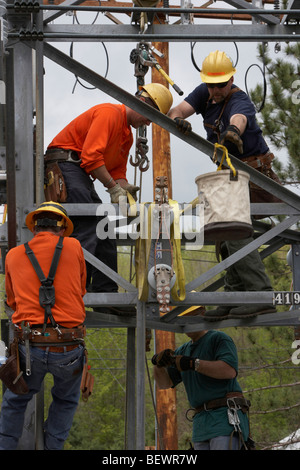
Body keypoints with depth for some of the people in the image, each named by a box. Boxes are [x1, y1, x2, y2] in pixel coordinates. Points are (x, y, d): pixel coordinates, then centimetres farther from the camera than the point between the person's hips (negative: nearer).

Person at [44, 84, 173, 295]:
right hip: (65, 165, -11)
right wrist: (113, 187, -17)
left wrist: (125, 187, -5)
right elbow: (91, 155, -22)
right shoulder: (109, 113, -12)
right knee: (86, 230, -20)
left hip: (81, 174, 11)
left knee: (104, 233, 6)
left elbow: (117, 170, 18)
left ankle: (106, 293, 8)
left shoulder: (127, 134, 20)